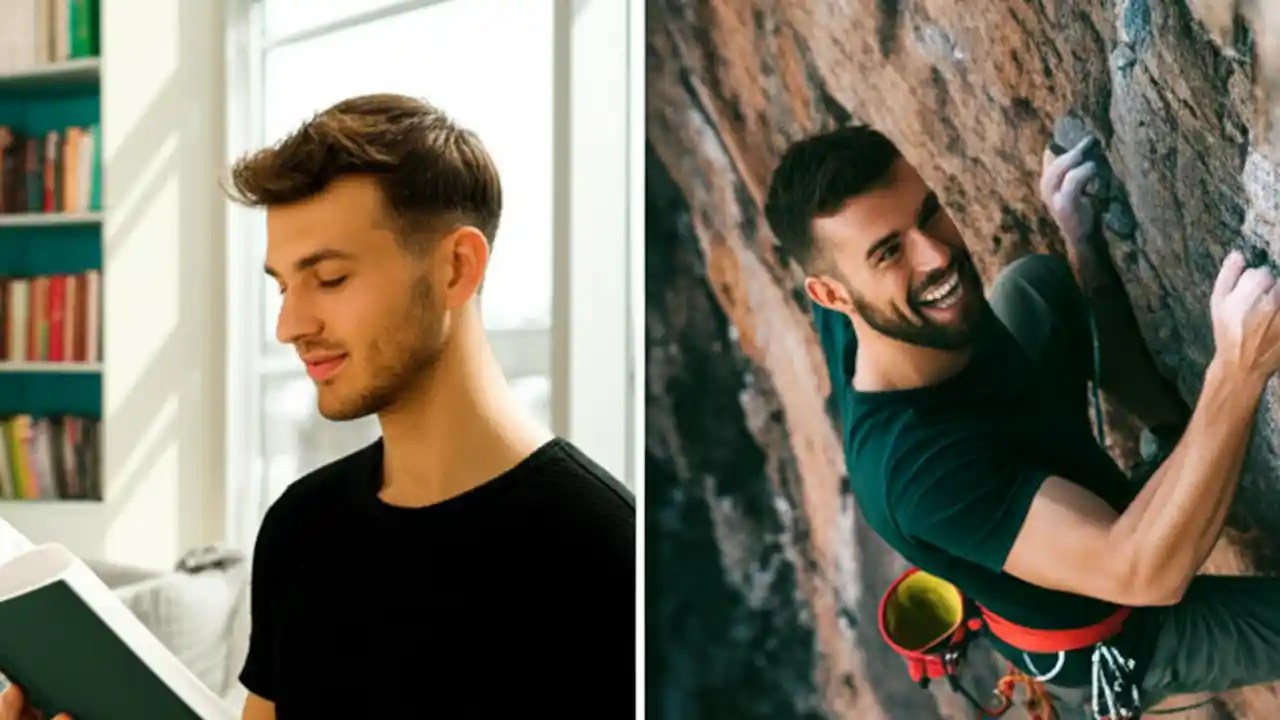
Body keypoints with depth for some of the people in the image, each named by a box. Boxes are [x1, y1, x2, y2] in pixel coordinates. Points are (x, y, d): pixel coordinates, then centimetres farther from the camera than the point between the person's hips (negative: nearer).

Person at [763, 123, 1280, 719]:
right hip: (1122, 643, -7)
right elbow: (1146, 574, -45)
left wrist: (1084, 243, -23)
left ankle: (1175, 442, 17)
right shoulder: (913, 464, -42)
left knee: (1036, 281, 6)